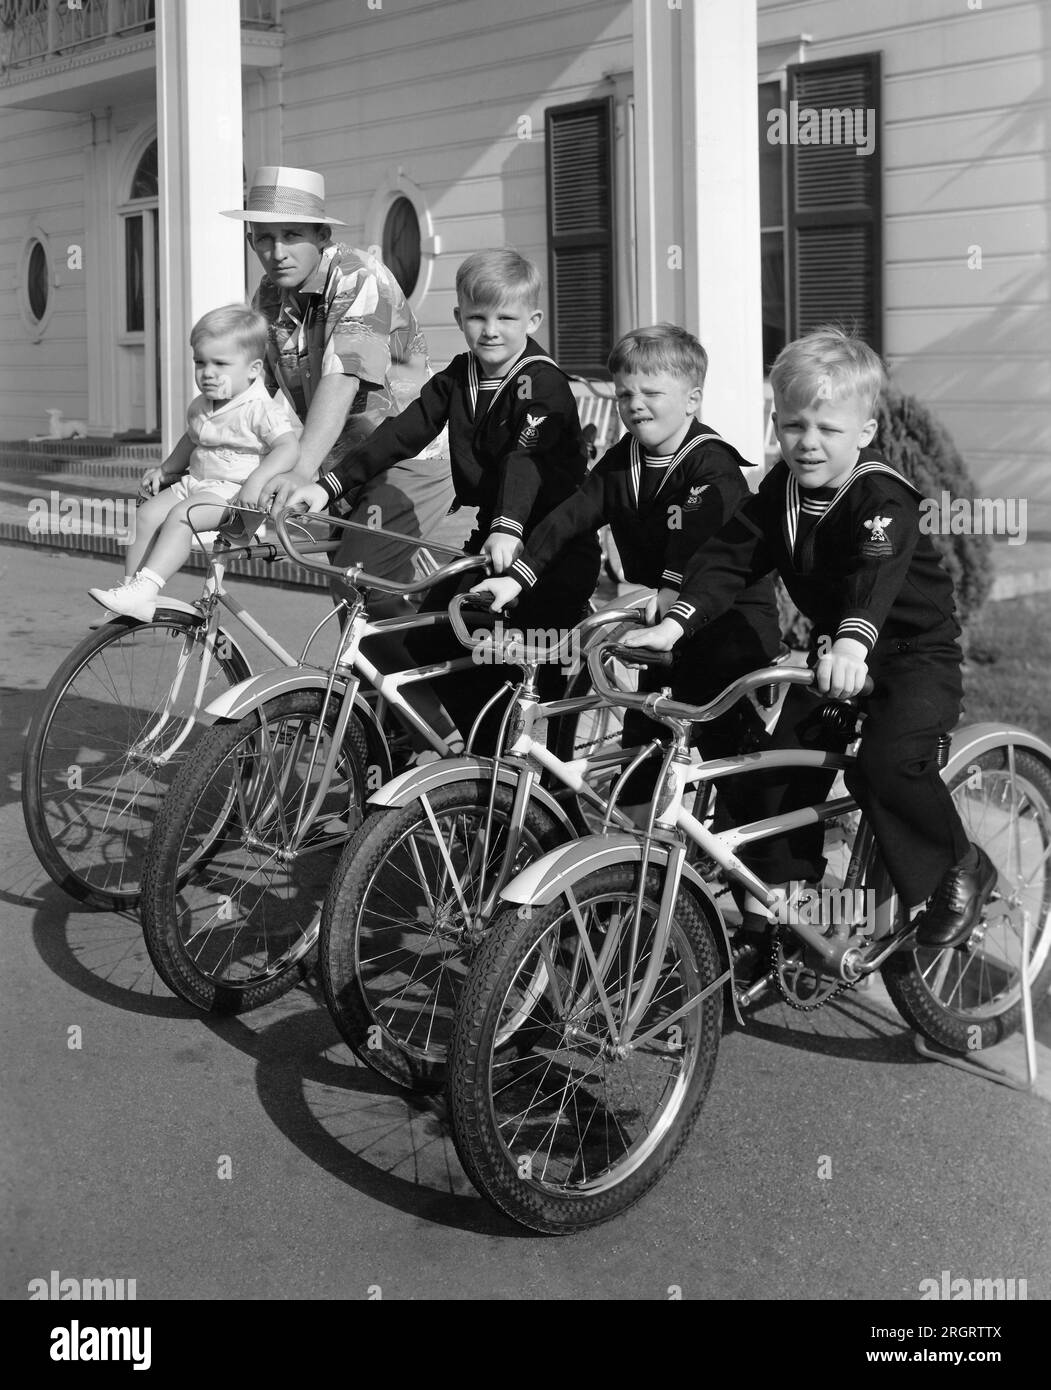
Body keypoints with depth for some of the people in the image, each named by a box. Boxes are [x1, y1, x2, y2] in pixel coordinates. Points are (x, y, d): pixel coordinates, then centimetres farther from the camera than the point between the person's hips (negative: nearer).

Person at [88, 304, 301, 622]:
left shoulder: (261, 410, -13)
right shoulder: (199, 407, 13)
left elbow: (289, 448, -25)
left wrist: (256, 481, -38)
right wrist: (164, 470, 25)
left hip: (234, 491, -8)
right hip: (195, 483, 8)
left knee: (179, 516, -29)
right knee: (146, 514, -11)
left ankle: (144, 591, -35)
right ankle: (129, 586, -7)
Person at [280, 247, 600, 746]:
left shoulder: (542, 381, -15)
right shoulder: (459, 377, 6)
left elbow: (525, 456, -32)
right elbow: (401, 432, -2)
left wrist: (508, 528, -49)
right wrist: (330, 485, -14)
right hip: (489, 539, 7)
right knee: (428, 639, -2)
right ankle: (486, 749, 14)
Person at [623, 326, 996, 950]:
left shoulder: (883, 498, -24)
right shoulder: (782, 489, -3)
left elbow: (876, 574, -42)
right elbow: (731, 557, -11)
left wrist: (854, 641, -61)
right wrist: (675, 623, -26)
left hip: (916, 653, -7)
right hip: (834, 647, 7)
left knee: (886, 761, -26)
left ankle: (962, 869, -2)